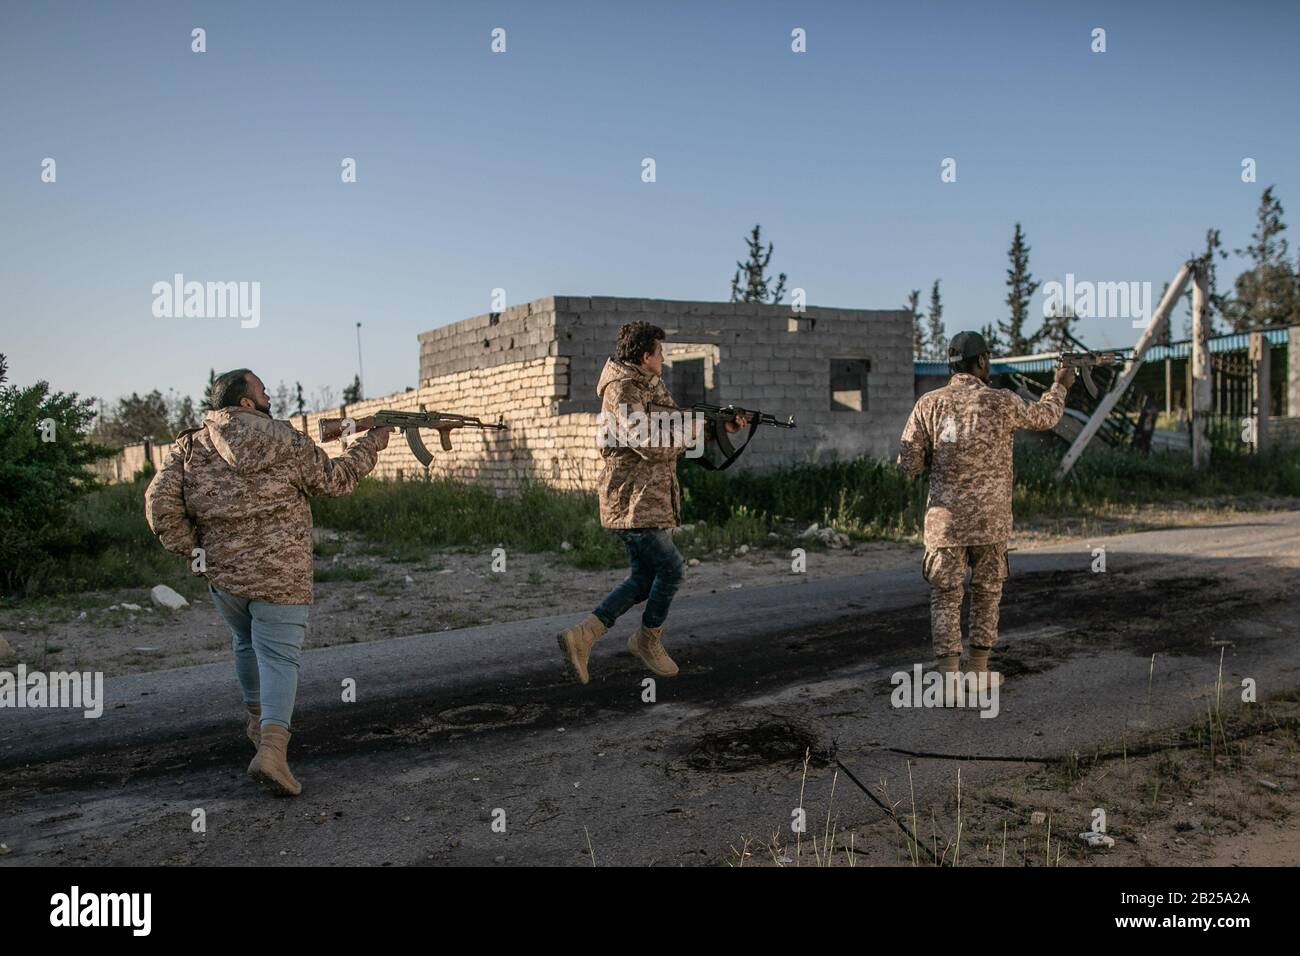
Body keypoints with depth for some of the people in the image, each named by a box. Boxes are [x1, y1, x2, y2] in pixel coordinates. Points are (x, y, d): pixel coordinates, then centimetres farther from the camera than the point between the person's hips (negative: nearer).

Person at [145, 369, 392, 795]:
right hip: (281, 576, -3)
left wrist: (191, 548, 6)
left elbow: (160, 503, -6)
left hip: (222, 572, 4)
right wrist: (370, 445, 22)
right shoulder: (290, 443, -4)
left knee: (247, 644, 26)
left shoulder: (192, 446, 0)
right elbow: (334, 479, 8)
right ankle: (272, 746, -18)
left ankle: (258, 718, 43)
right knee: (279, 657, -1)